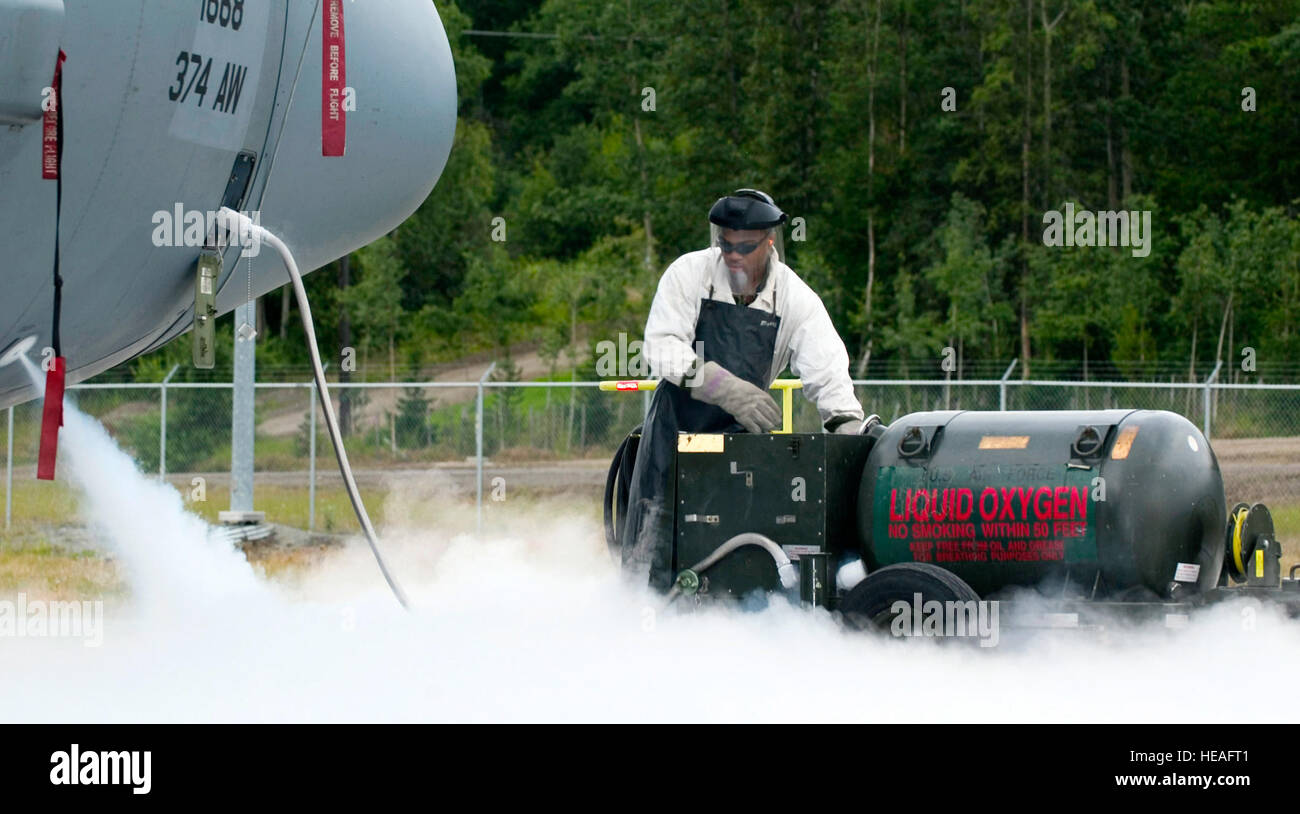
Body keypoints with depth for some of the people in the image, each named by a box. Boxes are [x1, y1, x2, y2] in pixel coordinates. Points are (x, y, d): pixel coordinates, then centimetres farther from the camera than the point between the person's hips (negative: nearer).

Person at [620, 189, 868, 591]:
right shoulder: (689, 274, -12)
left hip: (741, 430, 1)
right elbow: (662, 347, -21)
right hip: (677, 423, -1)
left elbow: (827, 374, -12)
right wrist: (726, 388, -35)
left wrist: (848, 424, -32)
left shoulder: (796, 299, -7)